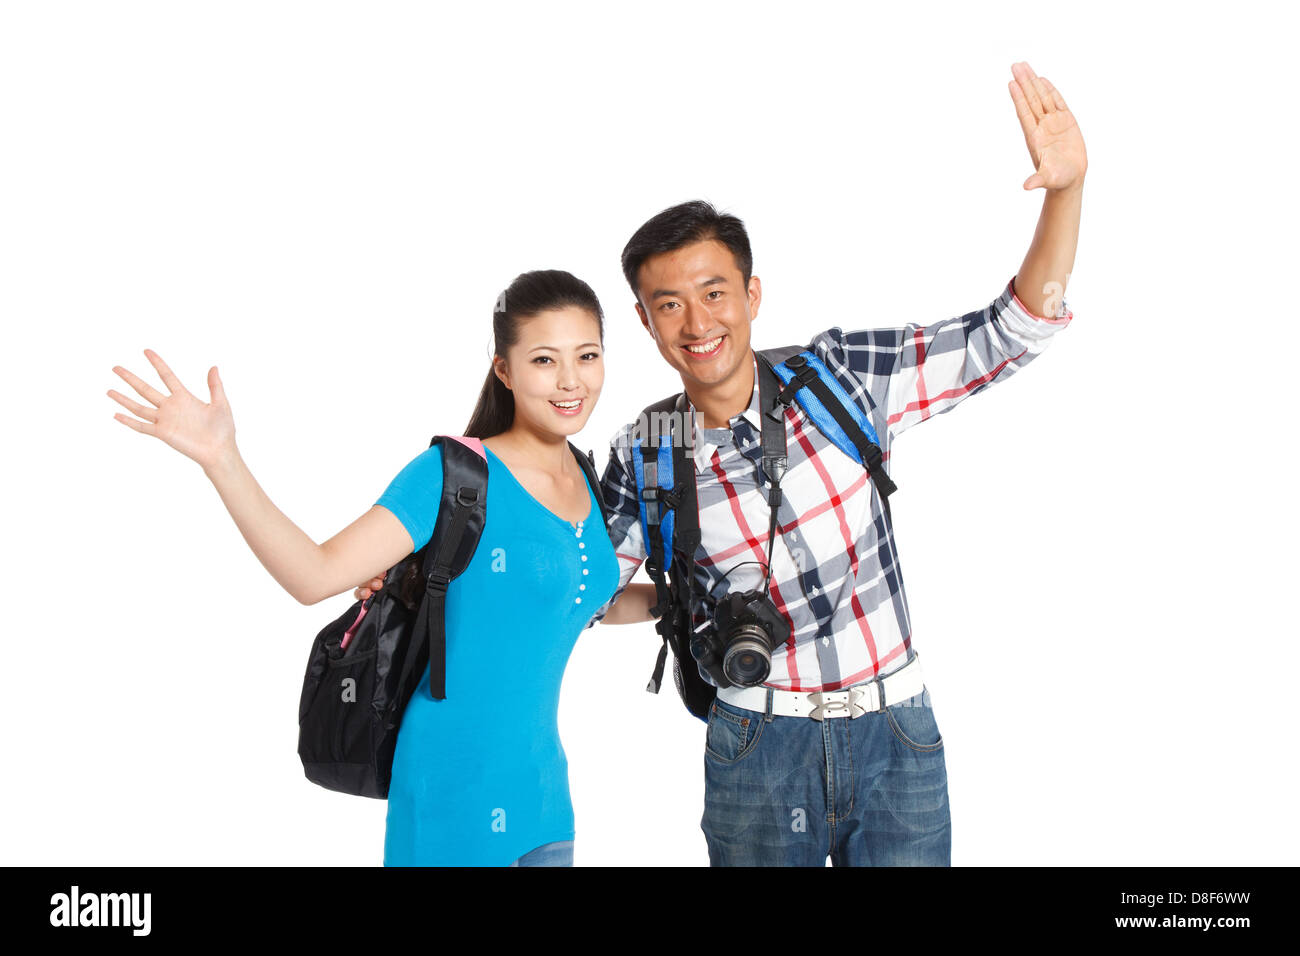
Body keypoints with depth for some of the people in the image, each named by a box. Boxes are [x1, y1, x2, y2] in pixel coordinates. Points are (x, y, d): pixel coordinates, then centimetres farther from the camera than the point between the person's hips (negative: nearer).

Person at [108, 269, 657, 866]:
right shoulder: (454, 475, -14)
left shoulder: (584, 483, 5)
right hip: (458, 791, -6)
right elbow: (315, 576, -22)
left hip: (539, 783, 7)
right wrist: (221, 459, -31)